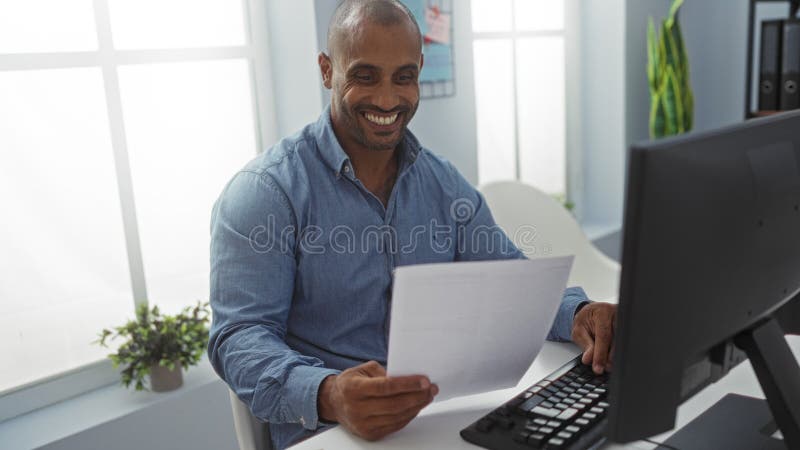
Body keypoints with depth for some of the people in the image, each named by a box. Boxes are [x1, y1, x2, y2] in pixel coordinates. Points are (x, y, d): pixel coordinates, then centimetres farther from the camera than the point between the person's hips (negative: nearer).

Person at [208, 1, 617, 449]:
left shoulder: (444, 181, 9)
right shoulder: (265, 190, -9)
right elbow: (240, 337, -16)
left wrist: (576, 313, -14)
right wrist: (326, 396, -35)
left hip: (447, 412, 4)